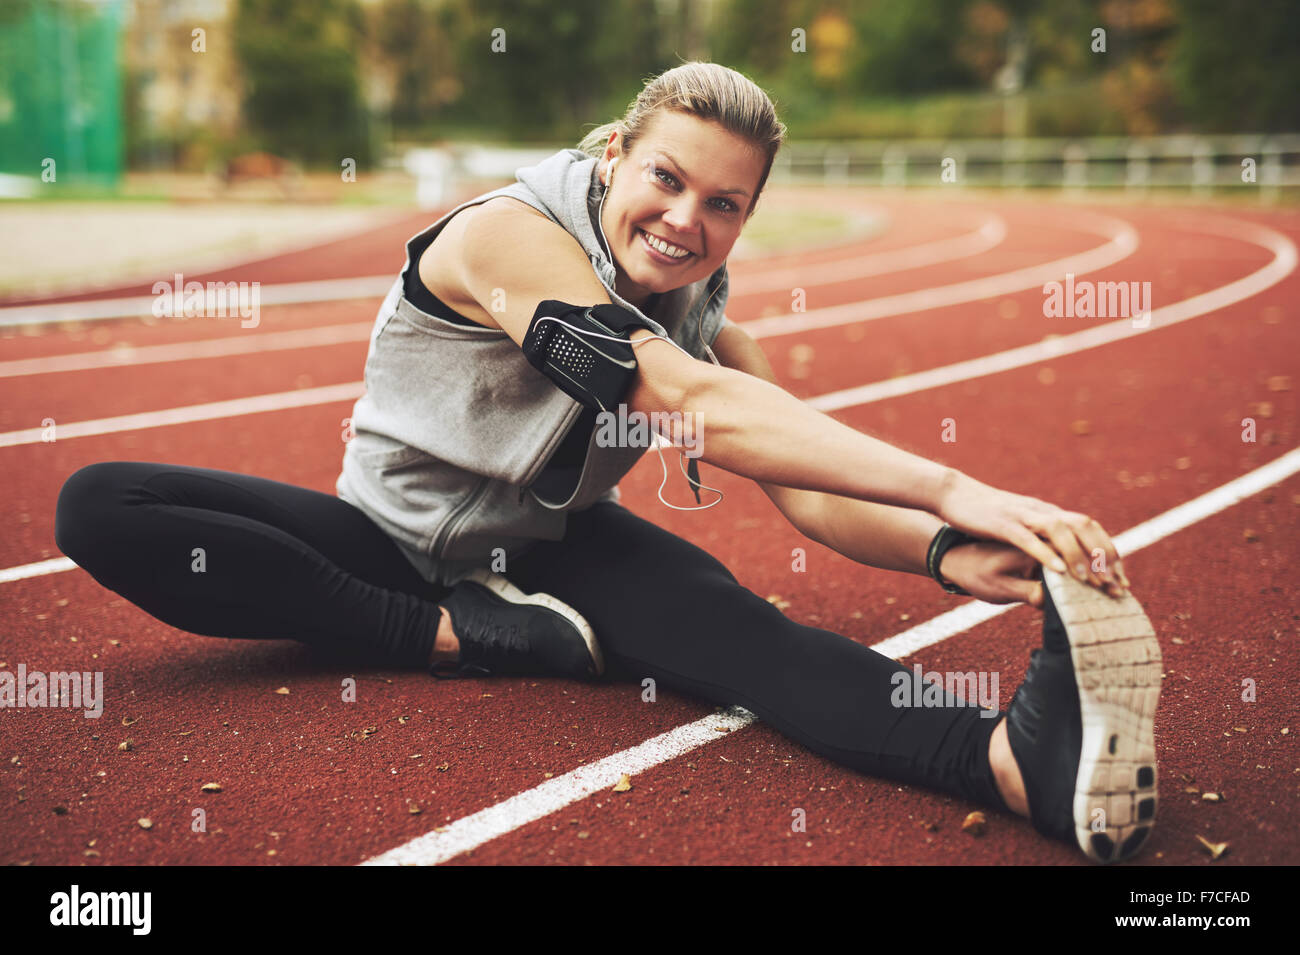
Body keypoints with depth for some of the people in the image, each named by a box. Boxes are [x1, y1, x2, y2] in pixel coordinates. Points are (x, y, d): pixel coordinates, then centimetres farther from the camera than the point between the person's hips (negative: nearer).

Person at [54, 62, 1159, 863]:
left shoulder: (706, 322, -7)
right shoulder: (510, 231, -26)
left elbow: (812, 493, -14)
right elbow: (697, 407, -38)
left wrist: (946, 550, -38)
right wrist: (952, 485, -45)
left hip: (550, 548, 2)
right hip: (395, 536, -2)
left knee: (720, 615, -33)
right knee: (100, 506, -26)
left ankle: (1023, 758, -56)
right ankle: (458, 637, -28)